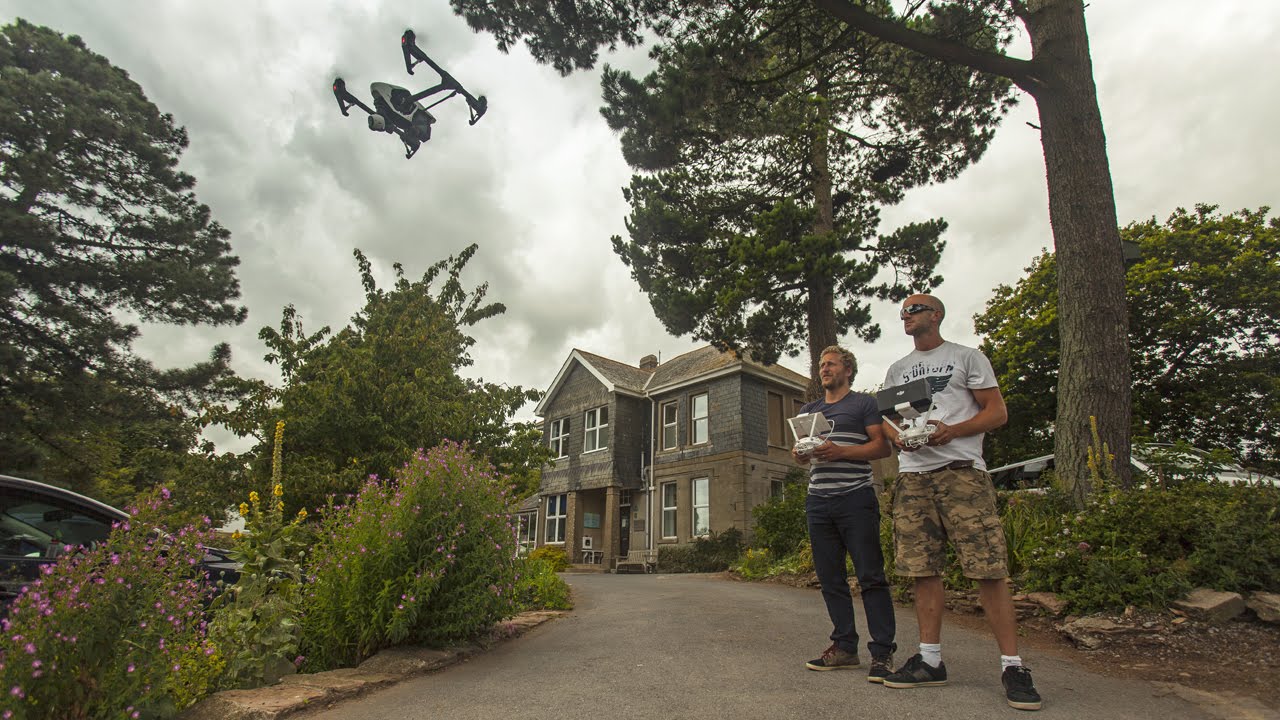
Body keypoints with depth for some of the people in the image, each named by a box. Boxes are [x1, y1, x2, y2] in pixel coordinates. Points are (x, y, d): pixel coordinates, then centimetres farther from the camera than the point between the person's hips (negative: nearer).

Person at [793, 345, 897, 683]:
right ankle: (844, 647, 16)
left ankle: (882, 652, 1)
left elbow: (882, 446, -3)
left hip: (855, 498, -5)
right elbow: (799, 448, 20)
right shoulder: (808, 410, 22)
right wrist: (799, 454, -5)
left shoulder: (863, 403, 6)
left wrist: (840, 452, -16)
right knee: (830, 578, 7)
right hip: (818, 501, 5)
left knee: (871, 576, -5)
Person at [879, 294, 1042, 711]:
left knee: (988, 568, -8)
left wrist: (950, 431, -15)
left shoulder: (967, 358, 8)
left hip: (960, 470, -4)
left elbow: (997, 412, 2)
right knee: (923, 569, 5)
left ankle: (1012, 665, 2)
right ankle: (931, 660, 13)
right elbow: (887, 419, 21)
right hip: (912, 475, 5)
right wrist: (897, 435, -4)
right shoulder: (897, 370, 21)